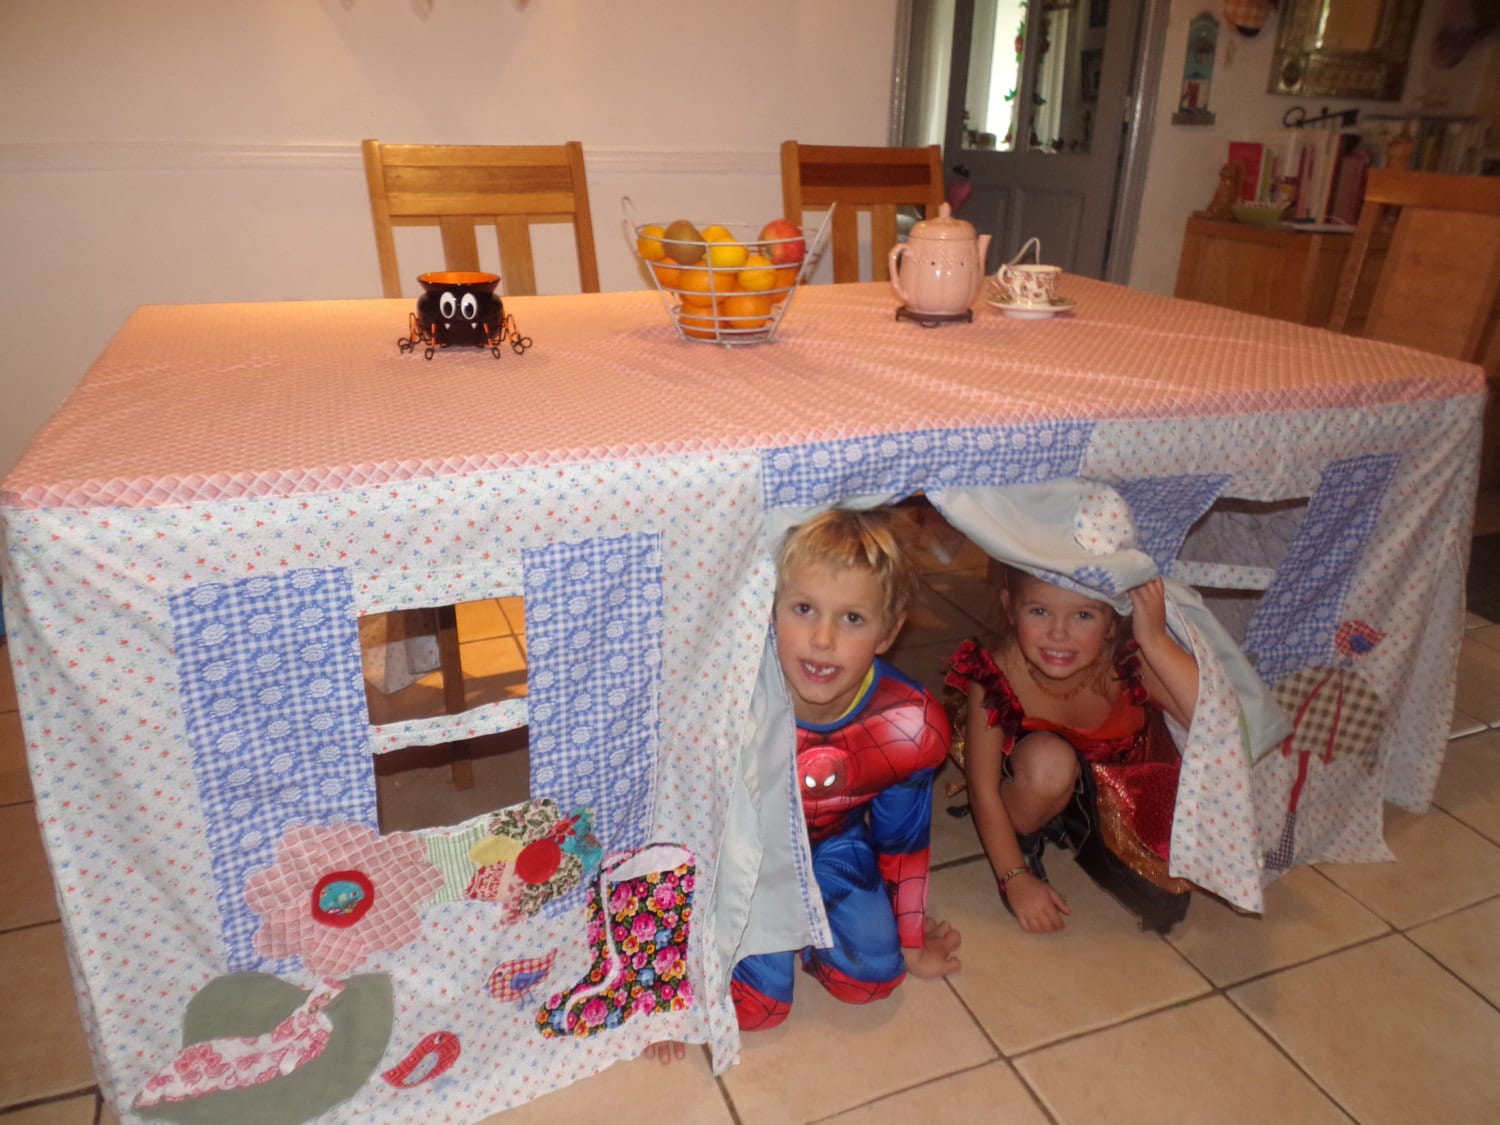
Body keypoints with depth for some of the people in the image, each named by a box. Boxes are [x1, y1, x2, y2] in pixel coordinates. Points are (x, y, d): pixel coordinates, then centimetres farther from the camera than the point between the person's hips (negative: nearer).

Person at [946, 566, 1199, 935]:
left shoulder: (1130, 661, -29)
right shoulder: (995, 676, -30)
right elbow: (983, 790, -20)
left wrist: (1155, 641, -46)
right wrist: (1015, 878, -19)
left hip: (1124, 797, 2)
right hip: (1040, 789, -1)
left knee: (1170, 896, -19)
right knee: (1048, 757, -36)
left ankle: (1083, 835, 9)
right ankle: (1024, 841, -3)